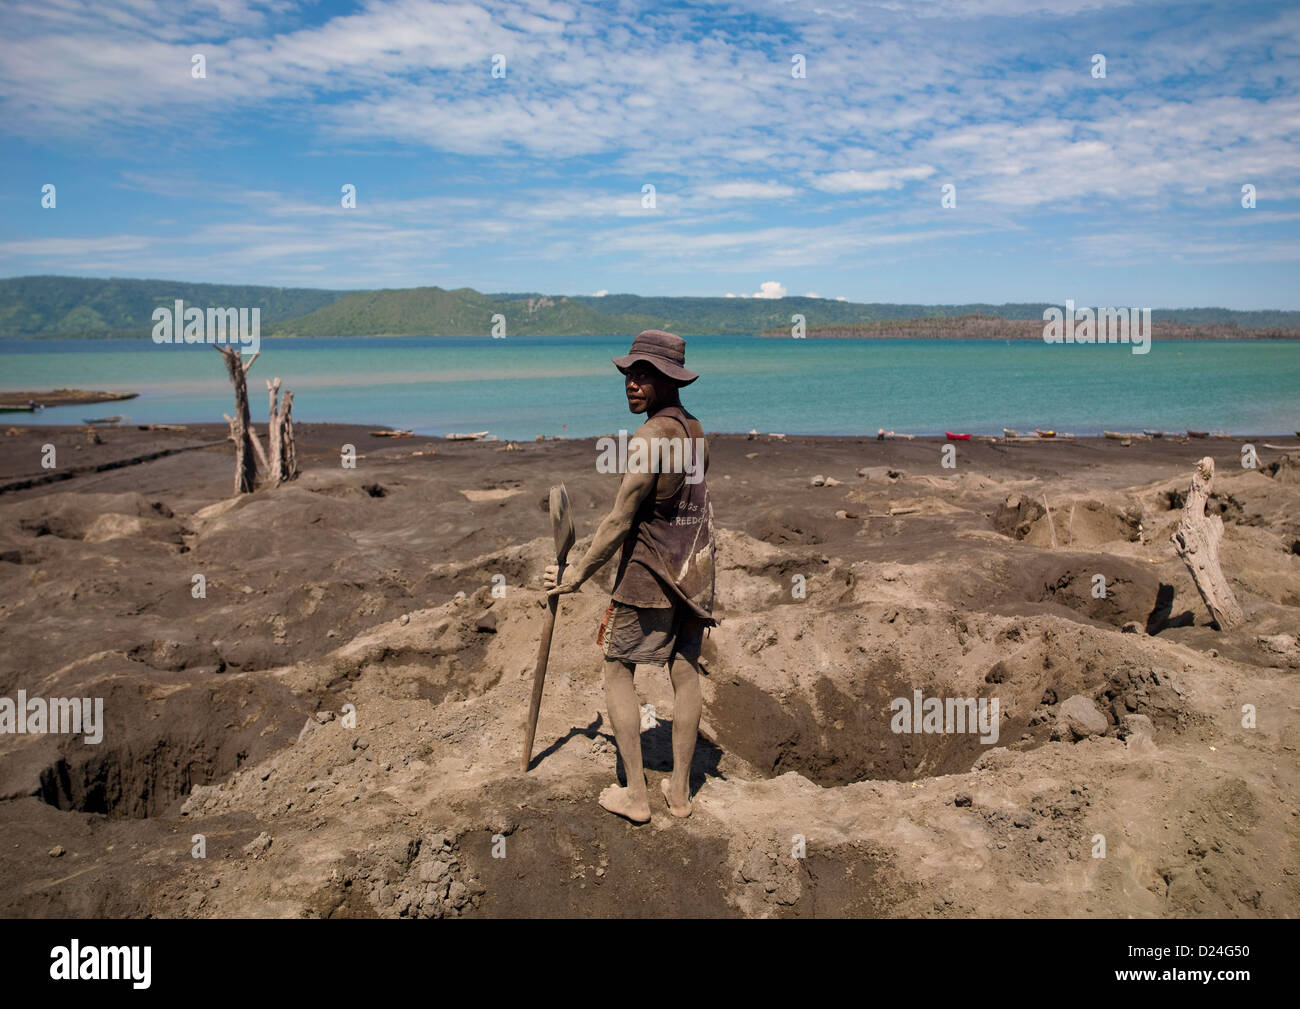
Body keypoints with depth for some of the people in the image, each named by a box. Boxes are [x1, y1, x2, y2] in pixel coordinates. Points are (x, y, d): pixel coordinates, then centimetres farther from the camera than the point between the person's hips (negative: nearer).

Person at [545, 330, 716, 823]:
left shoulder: (651, 435, -20)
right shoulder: (694, 430, 5)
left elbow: (621, 519, -18)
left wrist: (579, 573, -8)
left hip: (649, 577, -7)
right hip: (695, 568, 7)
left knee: (618, 672, 7)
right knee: (685, 674, 11)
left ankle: (635, 795, 11)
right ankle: (679, 790, 22)